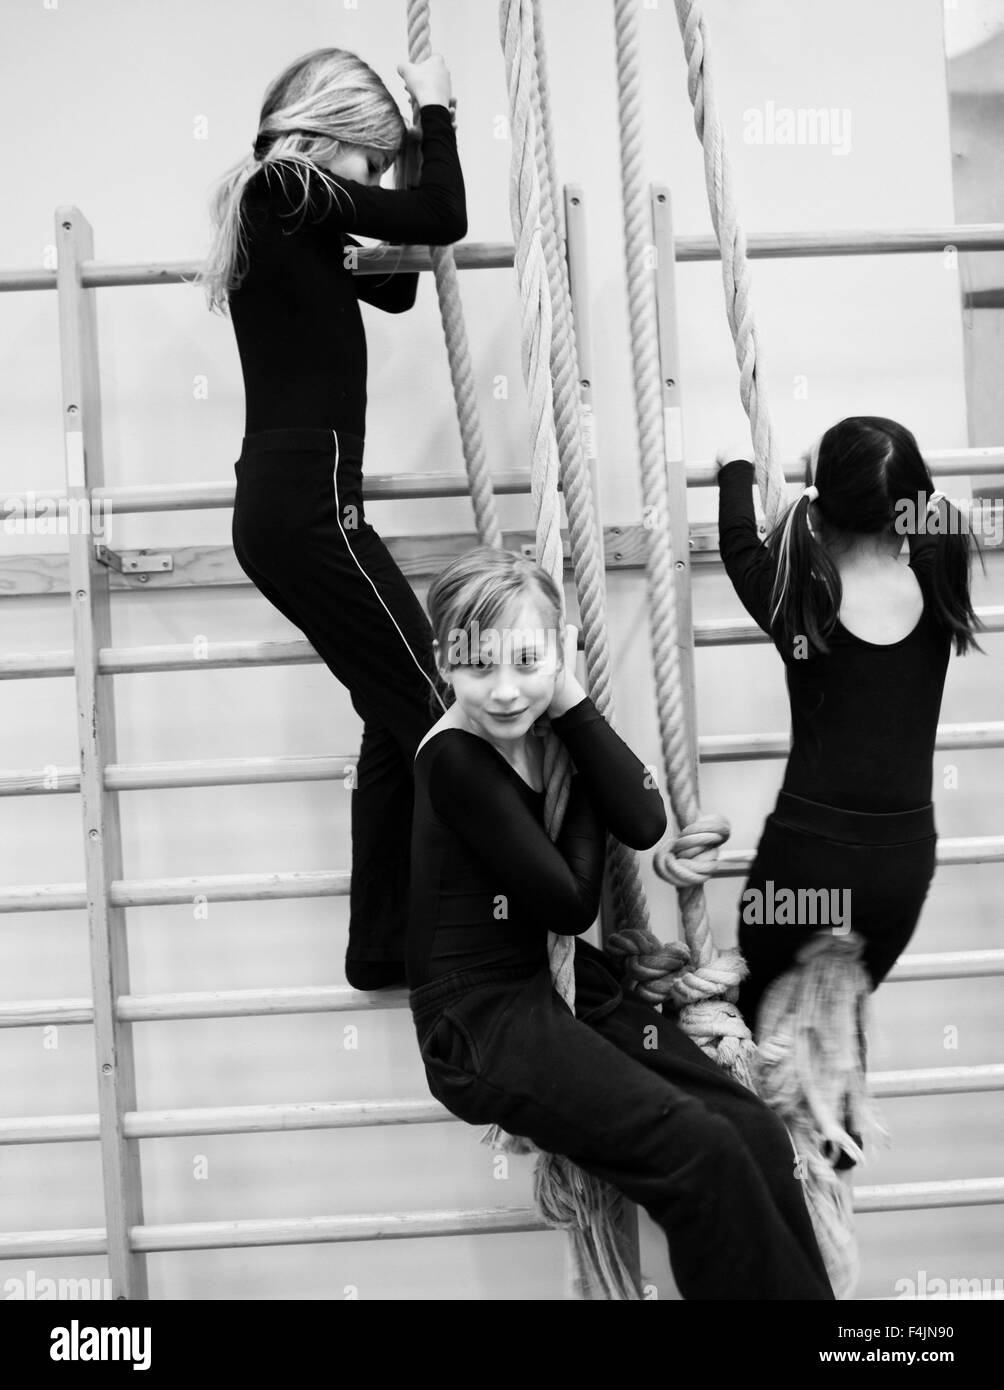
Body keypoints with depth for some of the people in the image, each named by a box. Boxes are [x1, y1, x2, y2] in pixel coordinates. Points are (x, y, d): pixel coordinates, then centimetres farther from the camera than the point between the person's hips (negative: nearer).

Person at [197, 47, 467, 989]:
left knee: (398, 719, 12)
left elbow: (393, 287, 27)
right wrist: (435, 107, 4)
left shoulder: (271, 210, 20)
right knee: (429, 713, -6)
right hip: (307, 505, -10)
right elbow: (445, 219, -11)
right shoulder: (287, 192, -8)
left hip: (281, 507, 10)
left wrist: (414, 139, 20)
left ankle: (384, 944, 18)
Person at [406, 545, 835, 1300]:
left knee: (754, 1131, -6)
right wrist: (583, 786, -5)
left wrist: (574, 704, -17)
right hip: (480, 1021, -7)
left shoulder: (548, 728, 1)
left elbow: (644, 824, -14)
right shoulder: (456, 761, -20)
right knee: (699, 1150, -19)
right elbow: (572, 903, -18)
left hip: (565, 981, 7)